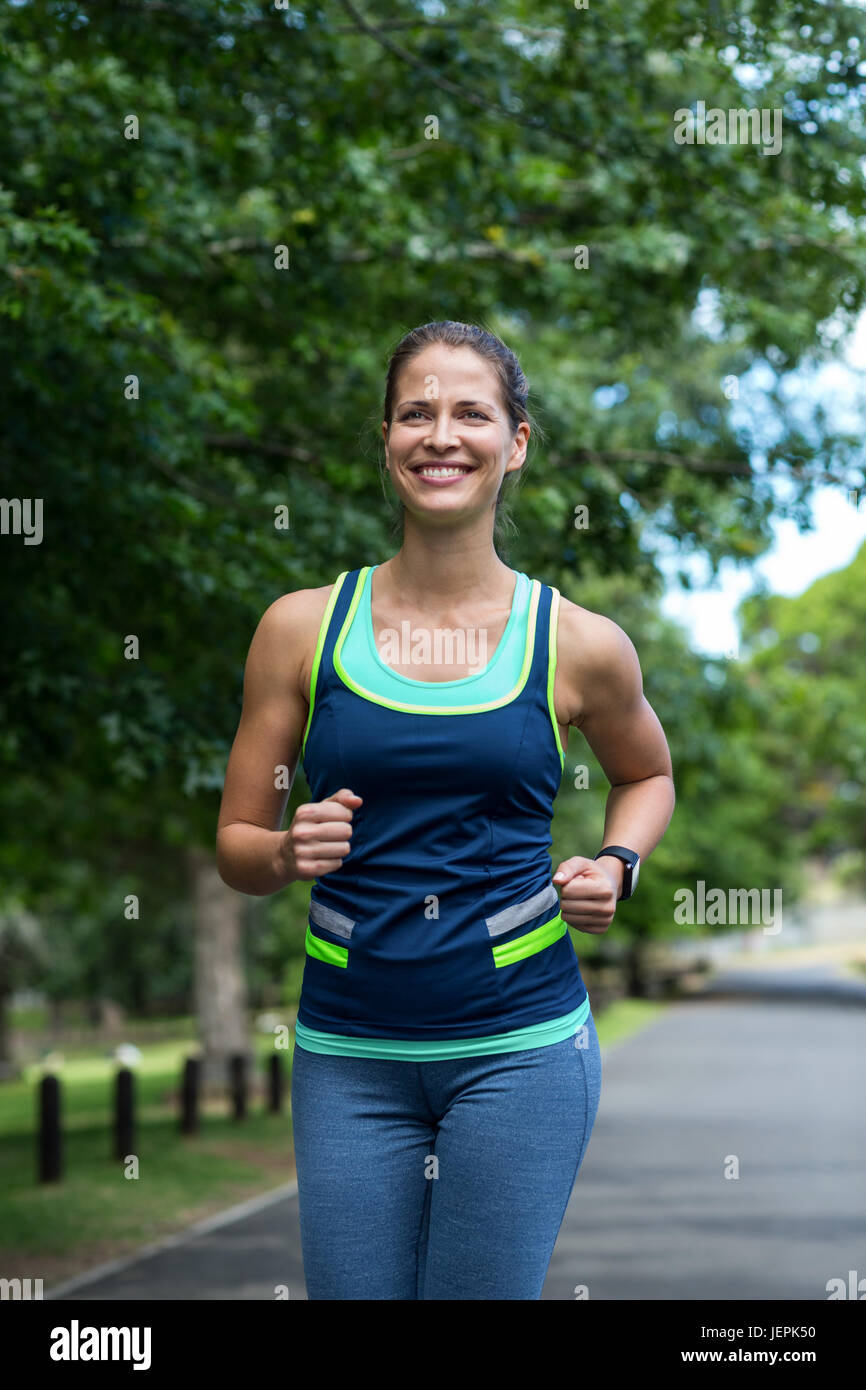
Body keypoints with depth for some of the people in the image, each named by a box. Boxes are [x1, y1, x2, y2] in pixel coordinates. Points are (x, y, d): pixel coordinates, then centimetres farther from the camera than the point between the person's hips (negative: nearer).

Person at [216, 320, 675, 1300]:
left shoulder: (578, 646, -1)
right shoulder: (303, 628, 1)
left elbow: (647, 775, 20)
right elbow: (235, 845, 8)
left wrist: (615, 867, 1)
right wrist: (289, 853, -14)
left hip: (520, 1045, -1)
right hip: (348, 1052, 1)